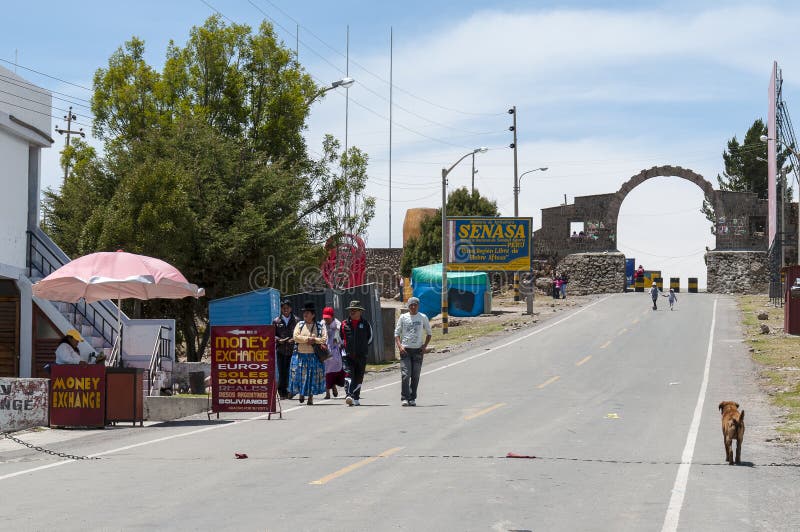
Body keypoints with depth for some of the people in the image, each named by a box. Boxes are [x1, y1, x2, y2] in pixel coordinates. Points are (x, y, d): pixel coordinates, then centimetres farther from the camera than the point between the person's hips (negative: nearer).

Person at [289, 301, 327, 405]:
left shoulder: (320, 326, 4)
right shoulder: (299, 325, 8)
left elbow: (324, 339, -6)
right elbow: (296, 337, -6)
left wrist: (314, 340, -16)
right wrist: (308, 339, -13)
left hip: (314, 356, -1)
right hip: (300, 355, 1)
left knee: (313, 376, -1)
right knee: (299, 375, 0)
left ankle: (311, 396, 8)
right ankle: (301, 393, 19)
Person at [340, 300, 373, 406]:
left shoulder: (365, 324, 4)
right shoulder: (344, 324, 5)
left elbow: (370, 338, 13)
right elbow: (341, 338, 17)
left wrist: (362, 347, 9)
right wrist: (346, 347, 8)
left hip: (361, 356, 1)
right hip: (348, 355, -1)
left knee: (358, 378, 6)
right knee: (348, 375, -16)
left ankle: (356, 398, 16)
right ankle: (349, 396, -25)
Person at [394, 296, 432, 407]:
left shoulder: (423, 318, 6)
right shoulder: (403, 317, 4)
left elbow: (429, 333, 14)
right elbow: (397, 333, 6)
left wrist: (425, 346, 0)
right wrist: (399, 346, -9)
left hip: (418, 350, 1)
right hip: (405, 350, -1)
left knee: (415, 376, 4)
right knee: (405, 375, -11)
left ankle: (412, 399, 11)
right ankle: (404, 398, -8)